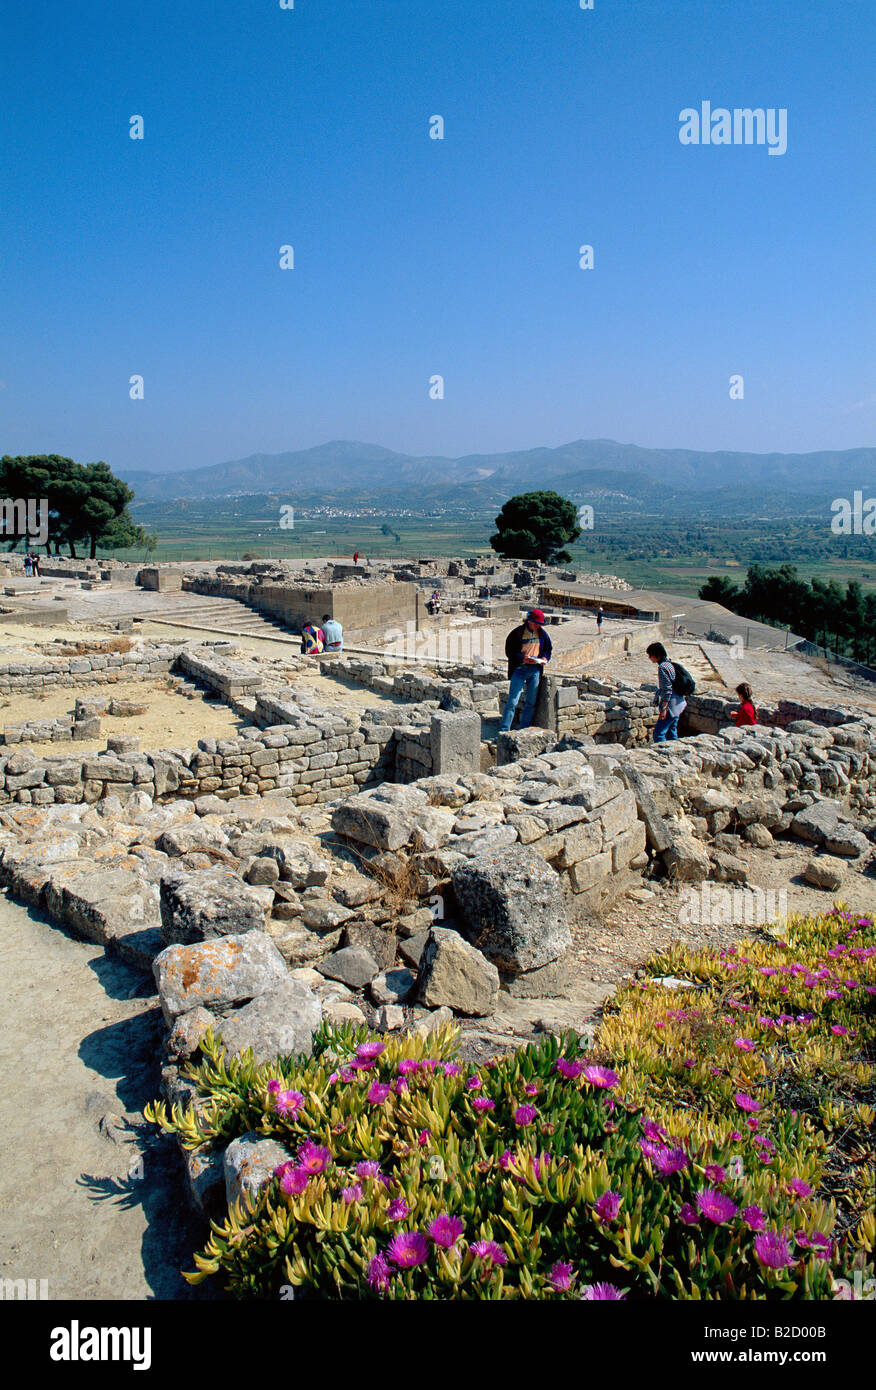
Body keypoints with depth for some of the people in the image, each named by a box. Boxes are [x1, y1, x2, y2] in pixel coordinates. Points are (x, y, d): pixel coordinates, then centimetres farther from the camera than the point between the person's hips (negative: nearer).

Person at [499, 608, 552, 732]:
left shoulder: (542, 633, 6)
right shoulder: (517, 633, -8)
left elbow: (548, 648, 18)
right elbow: (509, 651, -8)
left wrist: (545, 658, -2)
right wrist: (524, 658, -21)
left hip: (535, 670, 5)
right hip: (520, 669, -5)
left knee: (531, 702, 9)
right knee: (512, 701, -9)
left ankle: (524, 730, 20)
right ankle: (503, 729, -3)